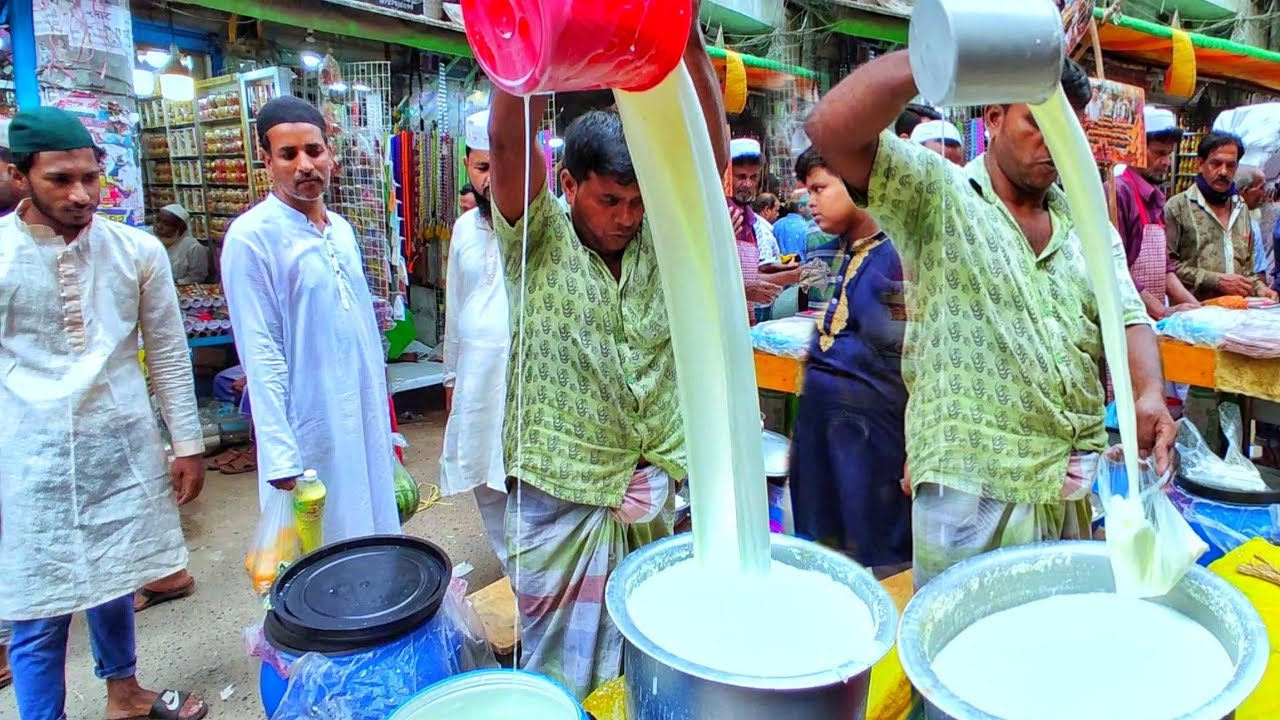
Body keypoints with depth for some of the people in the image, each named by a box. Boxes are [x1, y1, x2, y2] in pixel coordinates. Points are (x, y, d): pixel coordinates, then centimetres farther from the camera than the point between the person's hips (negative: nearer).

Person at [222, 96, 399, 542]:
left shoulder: (342, 230, 8)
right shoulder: (252, 236, -13)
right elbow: (261, 355, -15)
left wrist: (381, 415, 15)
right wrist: (281, 459, -17)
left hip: (366, 420, 6)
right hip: (310, 428, -6)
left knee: (372, 532, 17)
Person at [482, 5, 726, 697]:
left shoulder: (661, 239, 0)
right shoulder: (540, 240, -7)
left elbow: (711, 152, -12)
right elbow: (509, 140, -22)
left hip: (652, 500, 3)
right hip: (557, 505, -2)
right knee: (560, 680, 13)